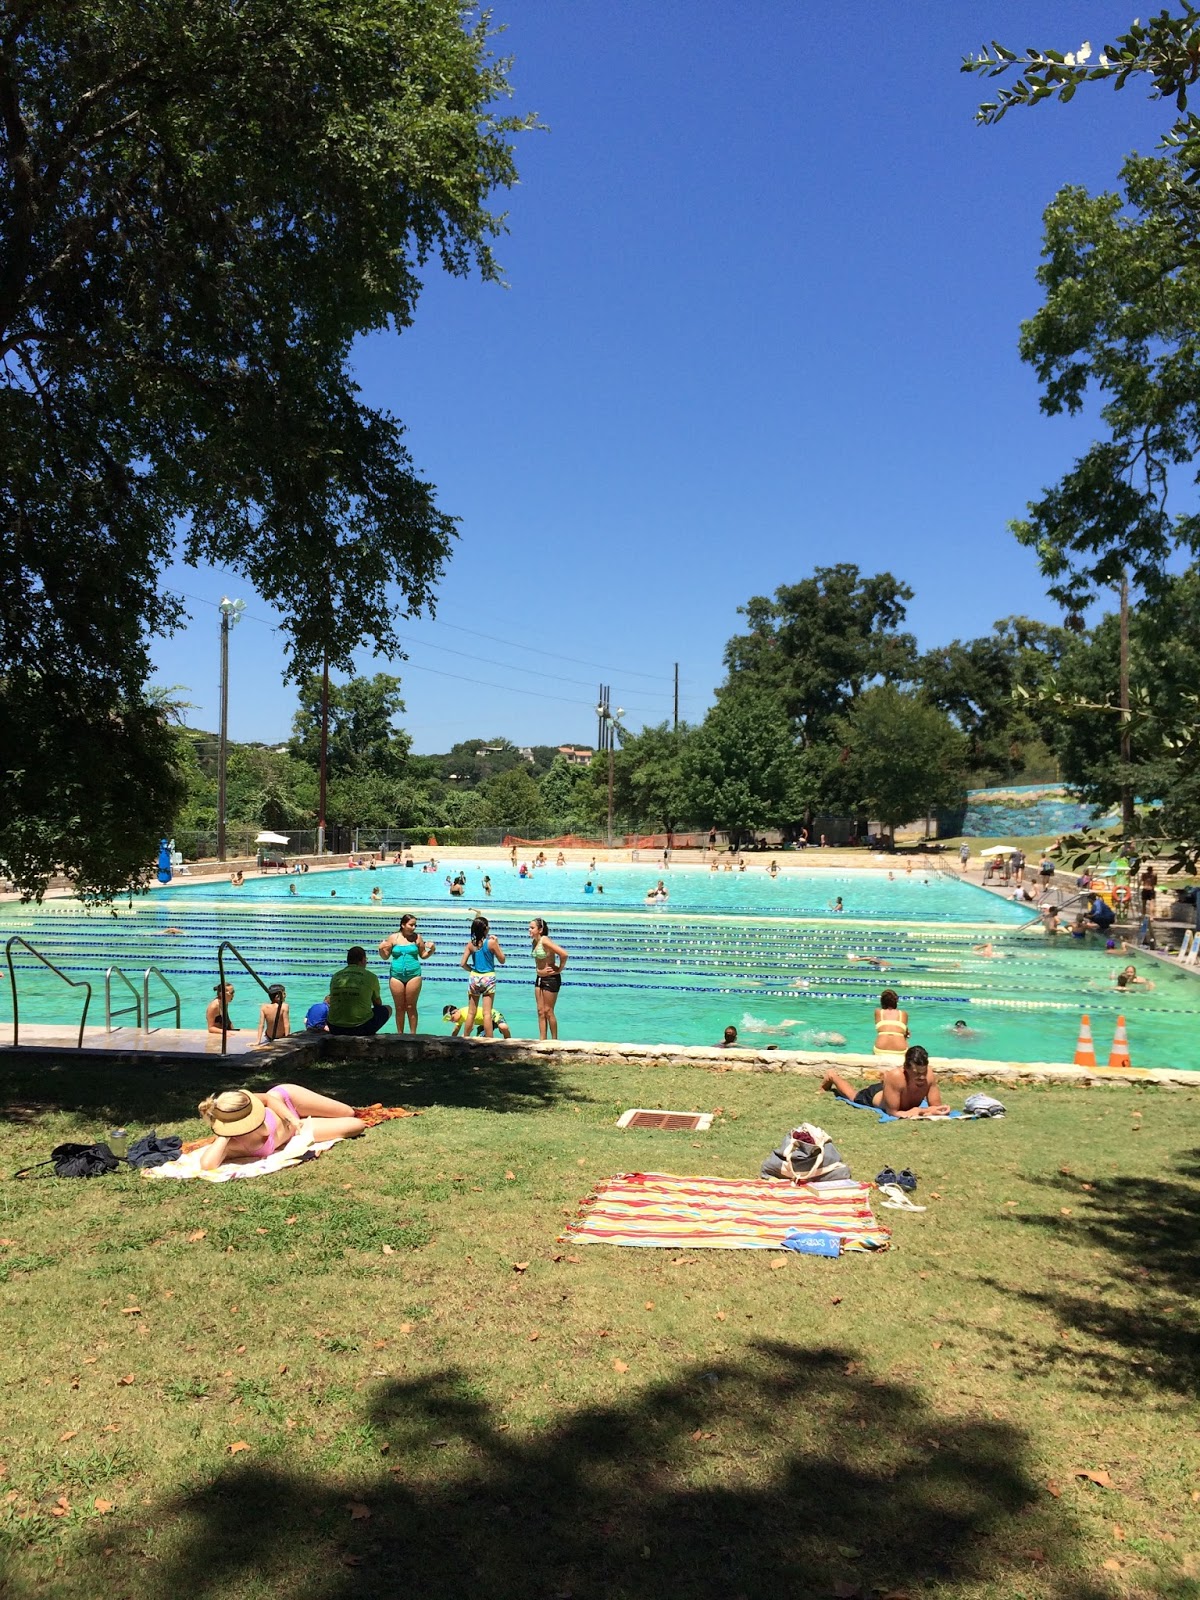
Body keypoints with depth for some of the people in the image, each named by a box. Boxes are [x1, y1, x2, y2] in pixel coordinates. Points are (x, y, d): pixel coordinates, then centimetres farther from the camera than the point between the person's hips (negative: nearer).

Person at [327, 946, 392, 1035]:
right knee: (388, 1009, 21)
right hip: (361, 1028, -4)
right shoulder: (370, 976, 0)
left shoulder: (335, 976, 9)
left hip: (335, 1029, 4)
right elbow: (378, 1003, 18)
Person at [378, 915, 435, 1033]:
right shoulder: (393, 938, 1)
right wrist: (381, 949, -11)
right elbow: (385, 957, 8)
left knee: (411, 1007, 3)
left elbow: (423, 956, 10)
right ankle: (399, 1034, 16)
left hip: (413, 975, 0)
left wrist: (432, 950, -8)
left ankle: (413, 1034, 10)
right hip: (396, 975, 1)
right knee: (399, 1007, 7)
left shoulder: (417, 938, 2)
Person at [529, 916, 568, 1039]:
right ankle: (542, 1040, 15)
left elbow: (563, 954, -29)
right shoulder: (534, 942, 5)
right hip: (540, 978, 8)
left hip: (551, 978, -8)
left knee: (548, 1011, 0)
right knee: (540, 1011, 9)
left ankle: (554, 1040, 12)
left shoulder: (545, 940, -21)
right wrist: (539, 970, 5)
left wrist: (559, 969, -18)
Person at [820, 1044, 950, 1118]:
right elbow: (892, 1112, -40)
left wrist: (935, 1111, -52)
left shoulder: (930, 1075, -38)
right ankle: (832, 1076, 54)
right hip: (875, 1095, -3)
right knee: (852, 1094, 28)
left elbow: (937, 1107, -27)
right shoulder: (895, 1076, -49)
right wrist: (925, 1111, -52)